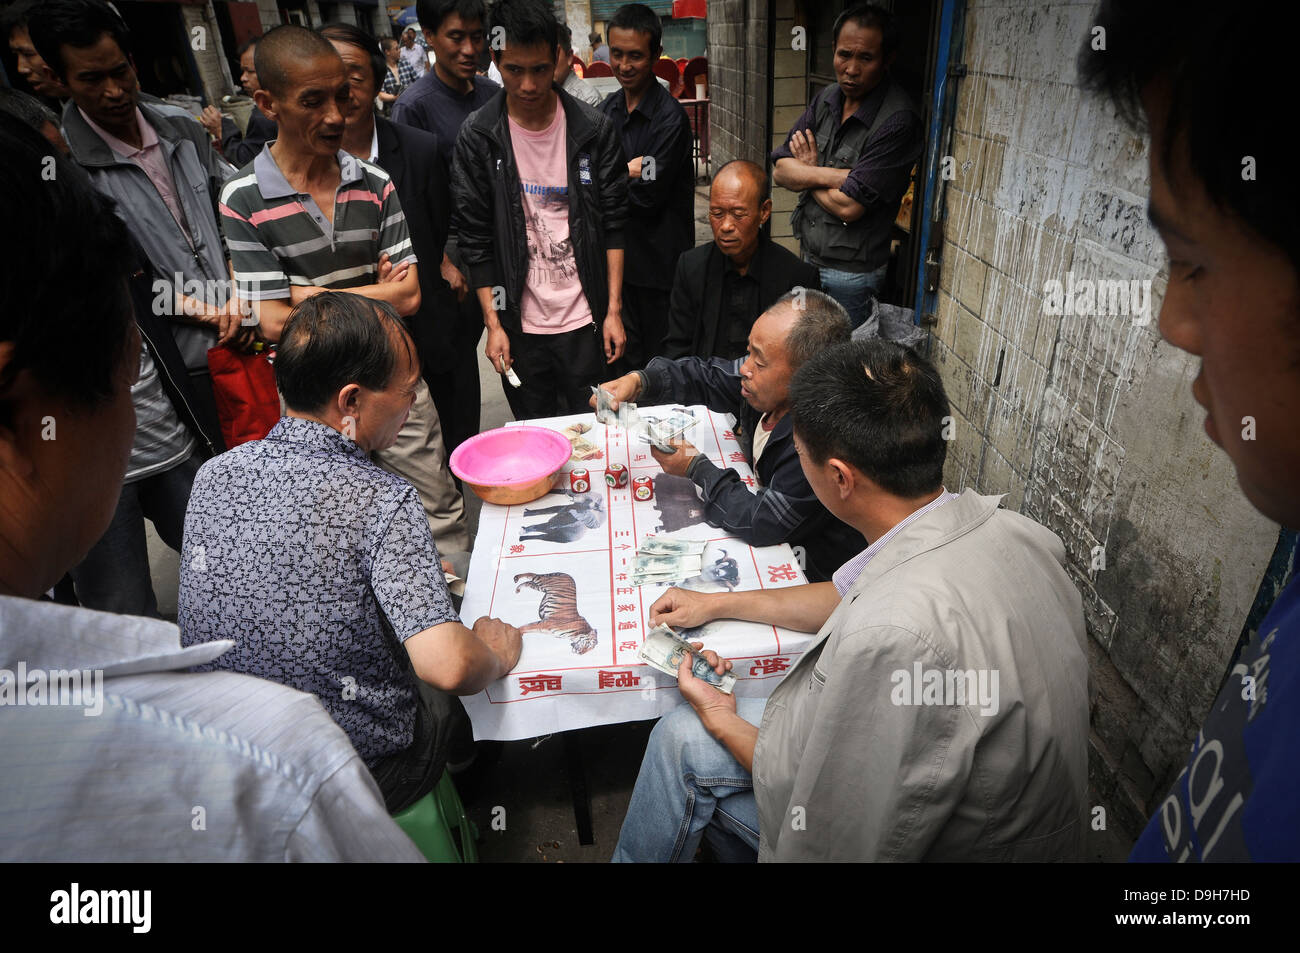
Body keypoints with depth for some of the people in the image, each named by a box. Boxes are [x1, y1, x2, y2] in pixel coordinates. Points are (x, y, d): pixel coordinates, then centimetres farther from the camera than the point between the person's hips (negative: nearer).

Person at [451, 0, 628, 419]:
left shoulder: (593, 129, -2)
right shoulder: (477, 137, -3)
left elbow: (614, 224, 1)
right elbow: (475, 240, -1)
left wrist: (614, 310, -4)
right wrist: (493, 324, -4)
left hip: (583, 318, 0)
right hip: (519, 322, 0)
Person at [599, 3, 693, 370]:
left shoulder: (670, 117, -14)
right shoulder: (608, 108, 8)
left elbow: (648, 196, -18)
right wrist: (628, 170, -13)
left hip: (658, 260, -6)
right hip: (619, 255, 6)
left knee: (660, 362, 5)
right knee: (627, 357, 18)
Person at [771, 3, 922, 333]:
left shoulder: (898, 121, -19)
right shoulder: (826, 99, 4)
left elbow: (848, 206, -23)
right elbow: (780, 171, -3)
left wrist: (807, 172, -6)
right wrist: (833, 176, -19)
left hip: (850, 275, -7)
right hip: (810, 258, 7)